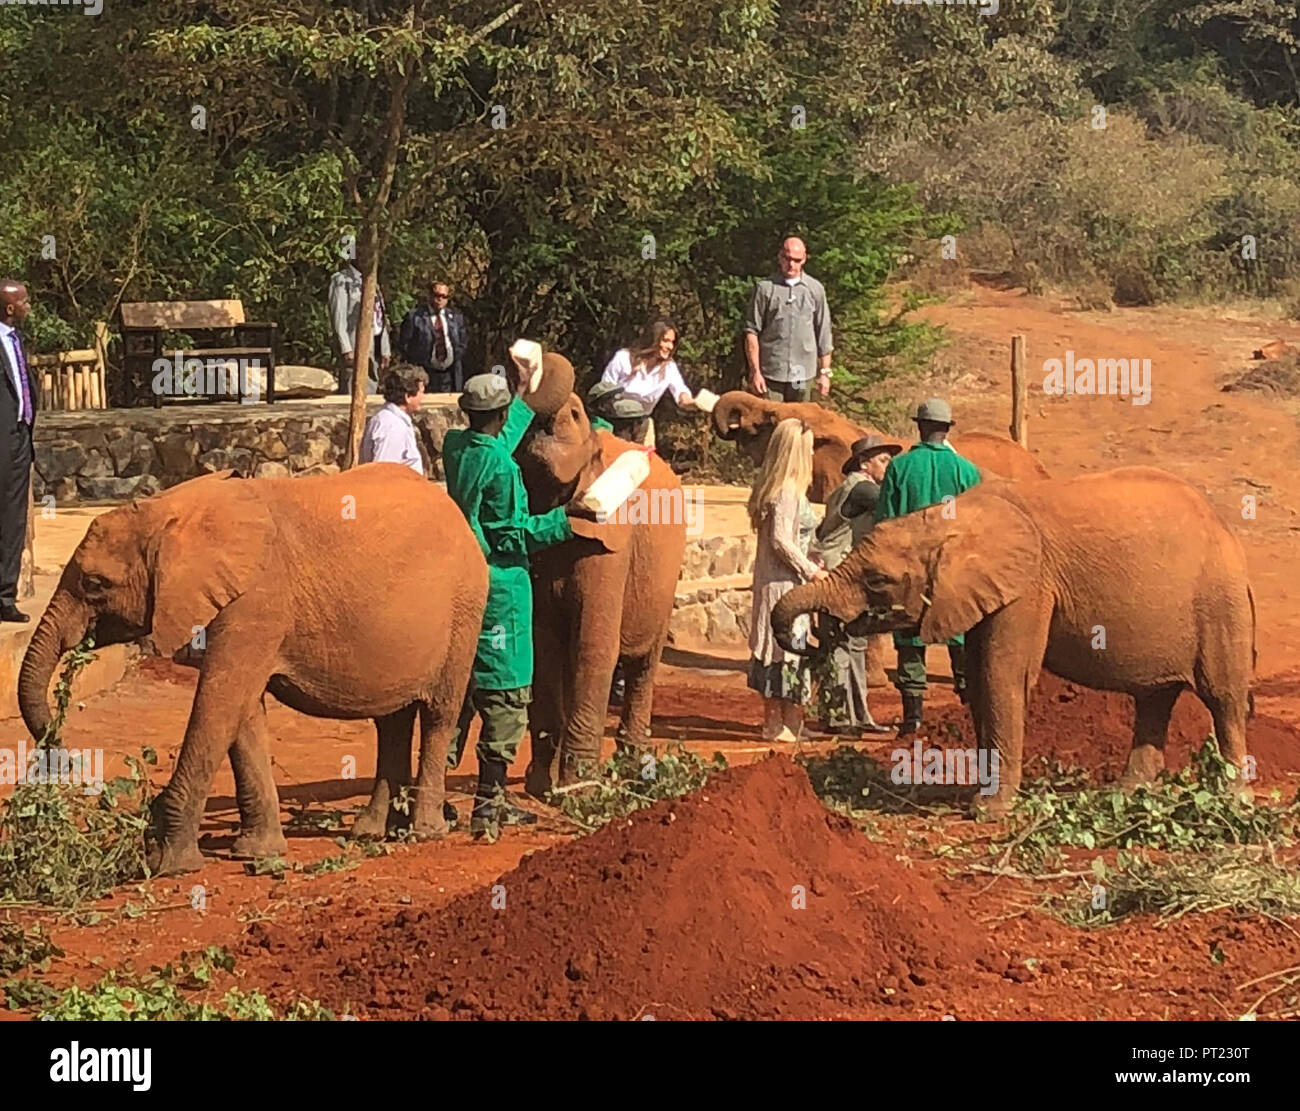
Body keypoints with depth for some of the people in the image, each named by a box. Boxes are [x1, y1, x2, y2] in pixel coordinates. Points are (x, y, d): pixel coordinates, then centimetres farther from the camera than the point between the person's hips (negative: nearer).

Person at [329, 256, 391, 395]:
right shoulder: (341, 281, -2)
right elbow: (338, 316, -9)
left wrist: (385, 349, 15)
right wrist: (346, 348, -17)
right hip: (355, 347, -7)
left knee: (371, 391, 6)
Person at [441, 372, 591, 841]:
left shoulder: (456, 447, 6)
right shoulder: (501, 466, -17)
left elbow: (499, 442, 27)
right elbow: (512, 534, -17)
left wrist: (523, 399, 40)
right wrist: (564, 516, -11)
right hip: (500, 587, -8)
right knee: (506, 695, -3)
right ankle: (489, 803, -5)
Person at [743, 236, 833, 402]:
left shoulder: (815, 289, 7)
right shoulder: (765, 288, 0)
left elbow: (823, 335, 10)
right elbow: (751, 332, -1)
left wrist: (825, 372, 7)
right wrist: (755, 371, -6)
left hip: (802, 376, 2)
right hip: (771, 374, -2)